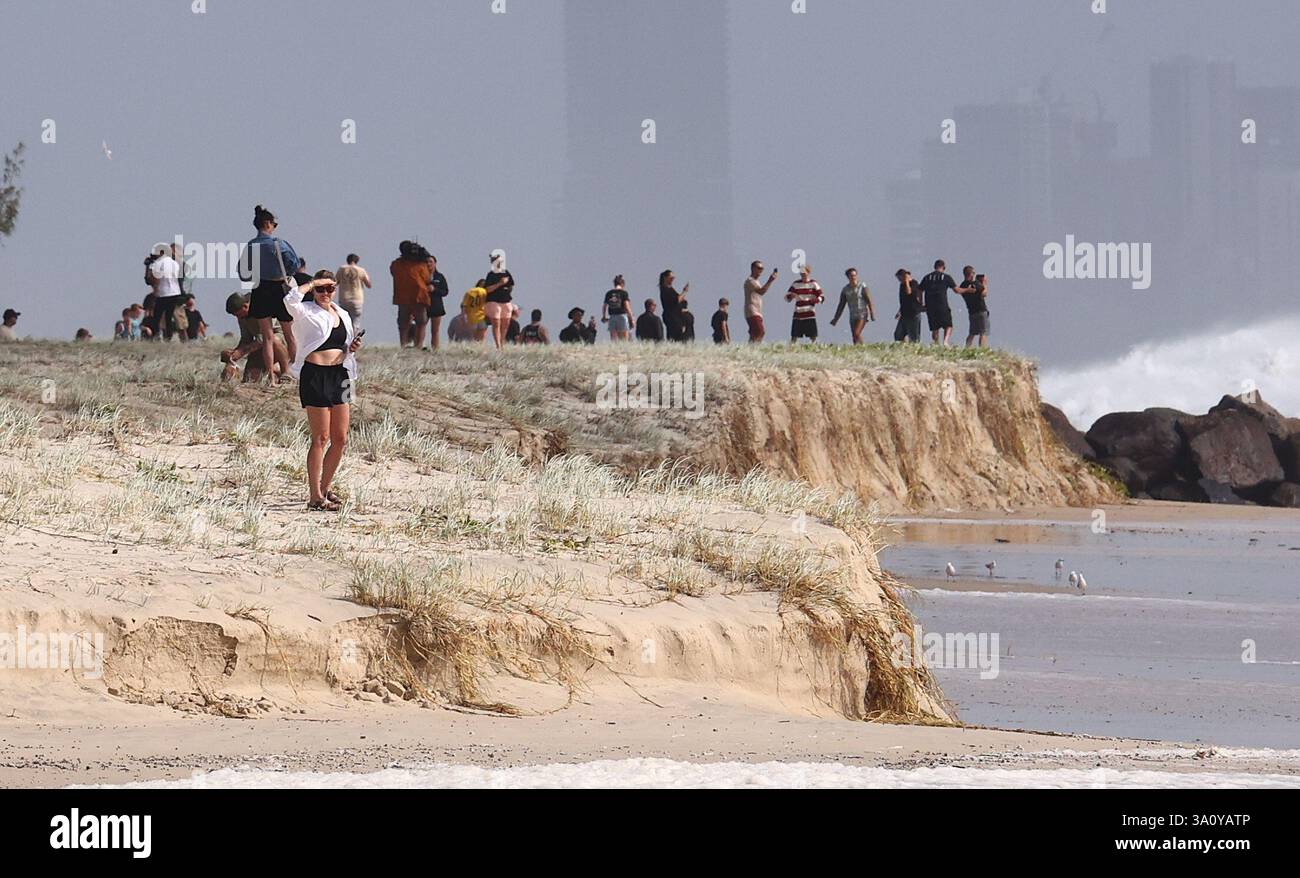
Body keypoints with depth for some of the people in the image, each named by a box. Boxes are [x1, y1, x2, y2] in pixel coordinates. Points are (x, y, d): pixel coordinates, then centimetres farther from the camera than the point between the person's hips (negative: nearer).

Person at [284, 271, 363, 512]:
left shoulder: (342, 315, 16)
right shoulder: (308, 312, -4)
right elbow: (291, 300, -26)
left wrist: (352, 348, 2)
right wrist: (311, 284, -12)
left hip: (339, 375, 7)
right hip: (315, 376, -7)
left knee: (341, 439, 9)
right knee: (321, 438, -6)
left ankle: (324, 488, 24)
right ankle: (315, 497, -2)